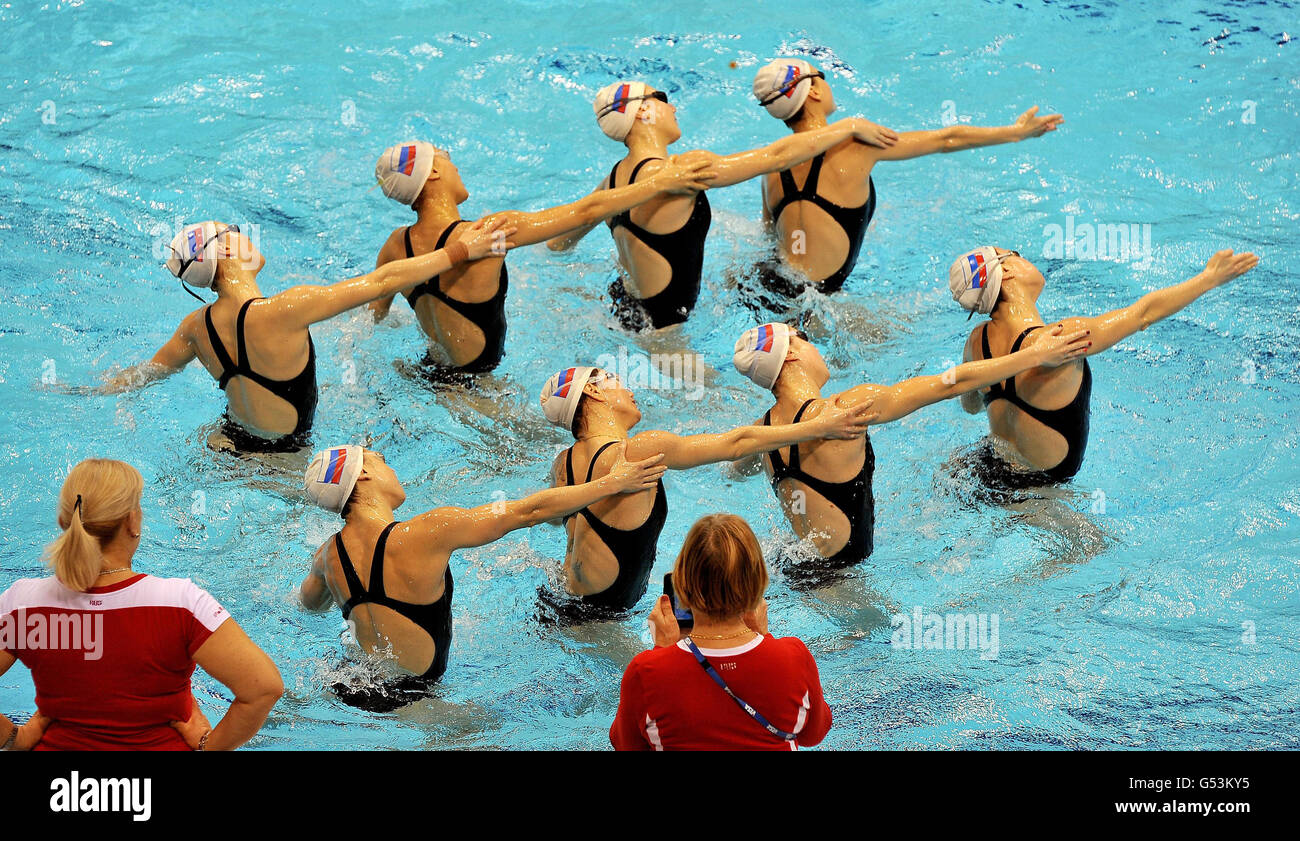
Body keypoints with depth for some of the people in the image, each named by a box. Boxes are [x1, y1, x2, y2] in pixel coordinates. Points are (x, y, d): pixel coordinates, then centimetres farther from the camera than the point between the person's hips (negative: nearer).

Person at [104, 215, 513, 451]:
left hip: (229, 442, 8)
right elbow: (382, 282, -22)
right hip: (279, 457, -8)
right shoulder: (282, 312, -27)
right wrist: (462, 250, -15)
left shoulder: (196, 327, -6)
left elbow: (145, 374, 12)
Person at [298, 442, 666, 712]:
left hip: (350, 687, 6)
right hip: (408, 698, -6)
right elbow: (529, 511, -14)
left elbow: (308, 601, 21)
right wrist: (614, 482, -6)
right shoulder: (427, 534, -21)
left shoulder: (328, 555, -3)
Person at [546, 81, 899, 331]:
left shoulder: (615, 177, 1)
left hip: (621, 303, 9)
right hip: (655, 324, -9)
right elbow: (777, 156, -22)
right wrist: (851, 127, -11)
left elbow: (559, 243, 14)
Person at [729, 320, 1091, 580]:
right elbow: (951, 383, -16)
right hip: (838, 571, -8)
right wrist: (1036, 354, -9)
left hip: (794, 569, 8)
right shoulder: (846, 409, -21)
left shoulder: (763, 430, 0)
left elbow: (737, 470, 26)